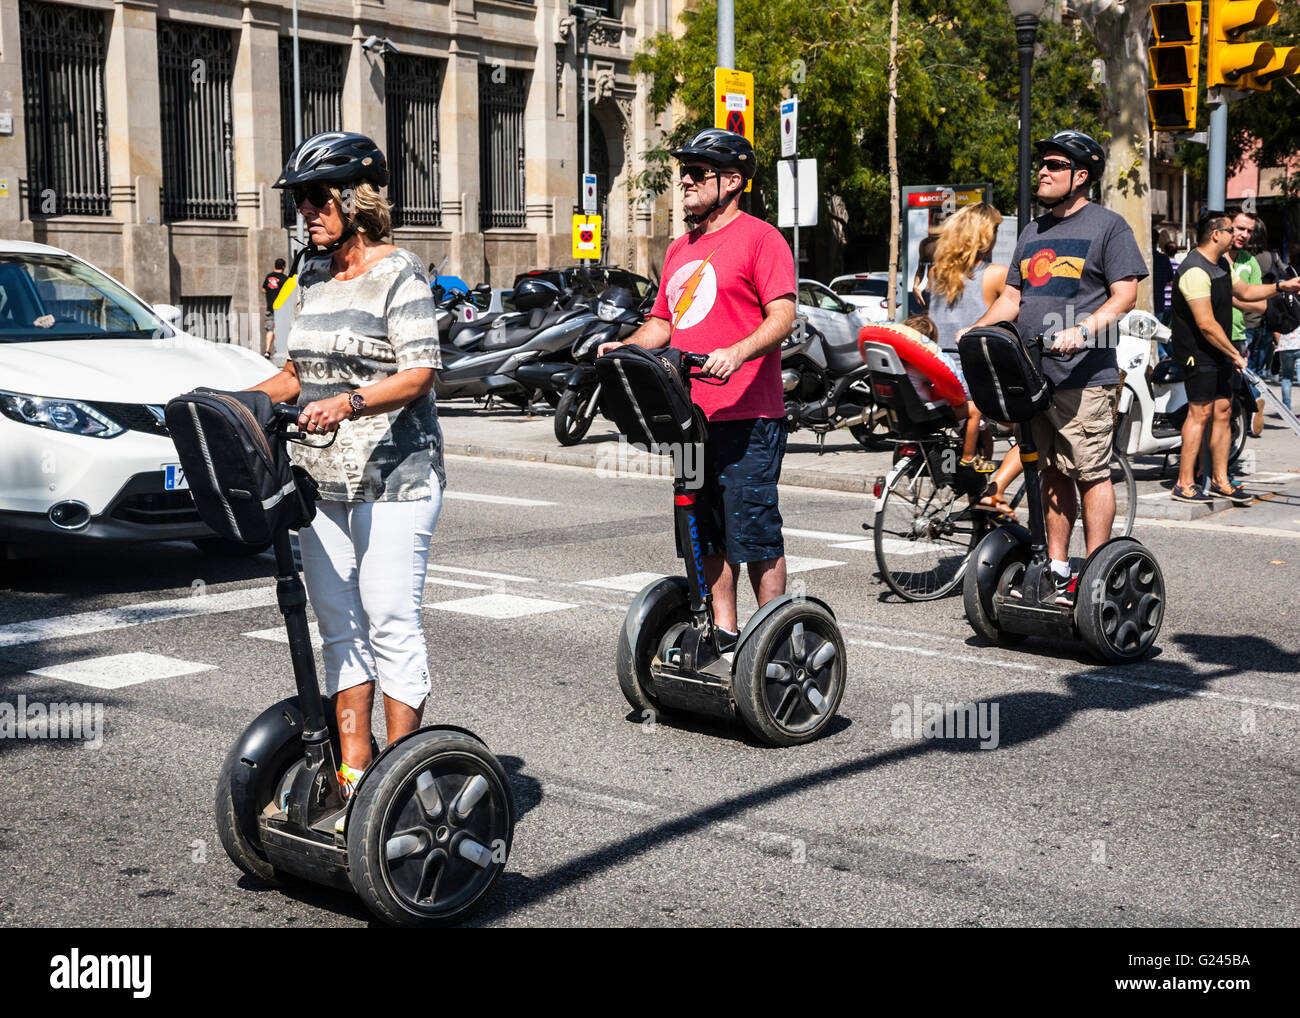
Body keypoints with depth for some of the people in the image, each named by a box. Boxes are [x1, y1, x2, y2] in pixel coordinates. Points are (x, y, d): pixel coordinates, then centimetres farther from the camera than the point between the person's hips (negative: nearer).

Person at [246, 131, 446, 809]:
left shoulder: (399, 274, -7)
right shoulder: (313, 275, 15)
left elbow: (418, 373, -16)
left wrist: (349, 402, -30)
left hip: (393, 478, -7)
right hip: (323, 476, 8)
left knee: (389, 624, -5)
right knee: (337, 625, 9)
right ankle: (353, 769, 16)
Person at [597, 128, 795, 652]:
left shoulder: (760, 237, -4)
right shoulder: (680, 248, 20)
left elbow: (782, 315, -14)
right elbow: (664, 321, 25)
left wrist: (736, 353, -29)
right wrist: (626, 347, 6)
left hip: (747, 416, -8)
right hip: (689, 413, 8)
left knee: (753, 532, -5)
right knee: (707, 533, 12)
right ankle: (722, 631, 22)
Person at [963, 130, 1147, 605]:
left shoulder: (1108, 225, -1)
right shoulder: (1033, 231, 20)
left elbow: (1125, 295, -9)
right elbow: (1011, 297, 21)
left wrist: (1082, 329, -24)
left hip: (1084, 375, -7)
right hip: (1033, 373, 7)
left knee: (1090, 473, -6)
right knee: (1053, 473, 12)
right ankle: (1057, 570, 18)